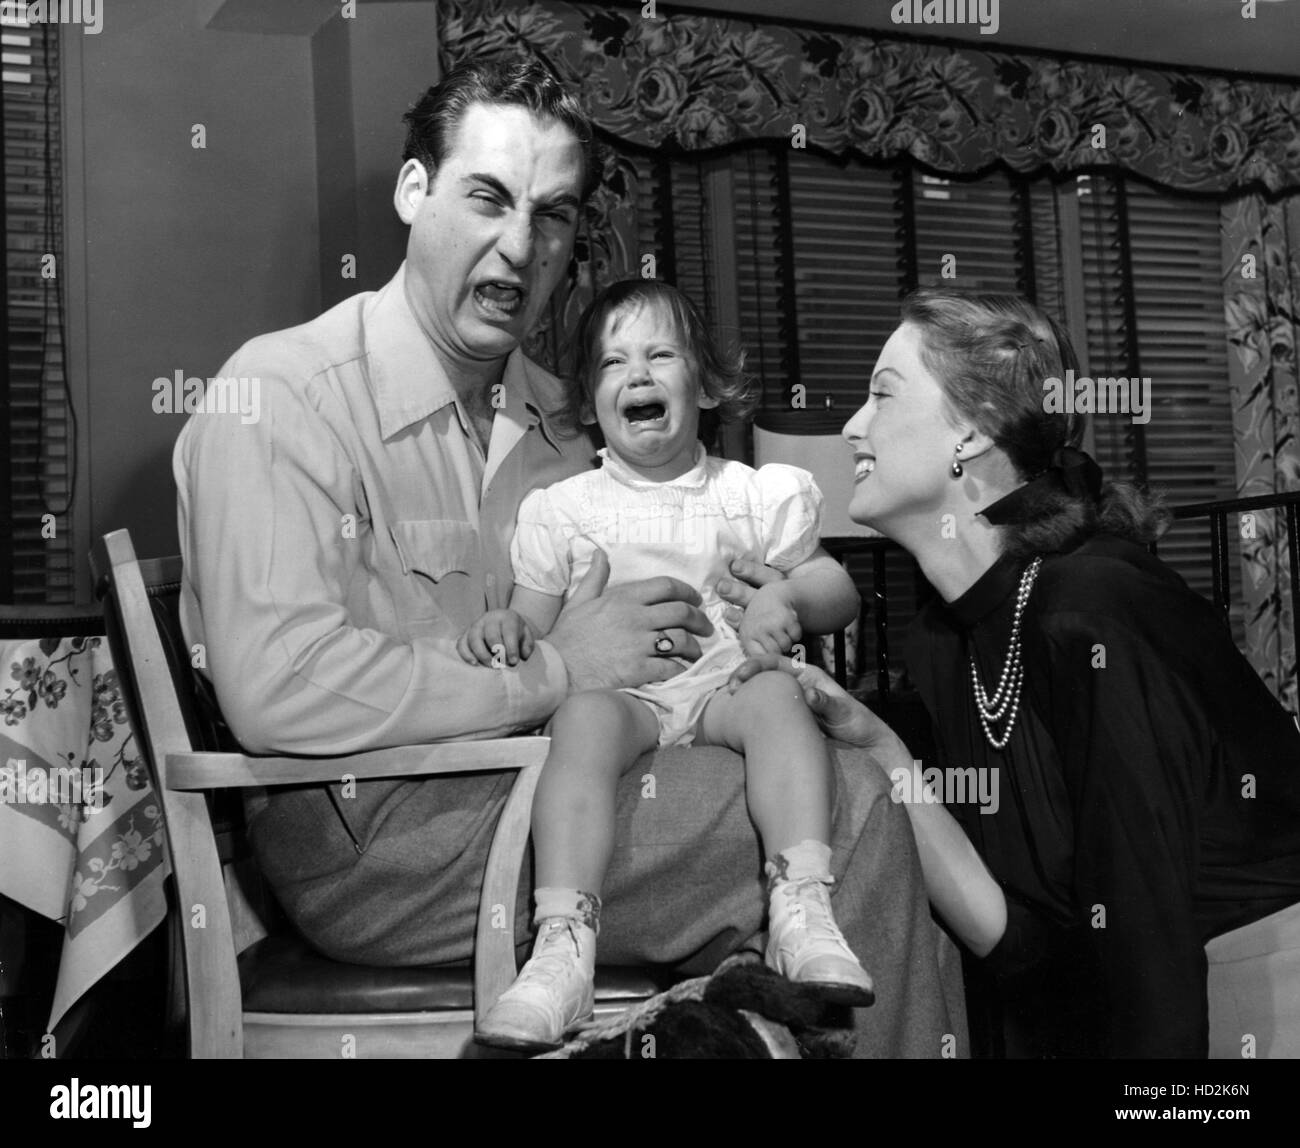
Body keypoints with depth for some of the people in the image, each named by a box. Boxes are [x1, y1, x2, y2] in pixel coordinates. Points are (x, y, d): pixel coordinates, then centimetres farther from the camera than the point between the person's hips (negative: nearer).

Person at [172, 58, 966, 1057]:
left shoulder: (553, 412, 14)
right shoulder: (284, 393, -12)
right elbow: (276, 689, -25)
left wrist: (756, 604, 1)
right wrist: (556, 671, -18)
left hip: (535, 784, 8)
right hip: (370, 838, -8)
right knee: (847, 816, -18)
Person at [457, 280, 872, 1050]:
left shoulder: (755, 495, 16)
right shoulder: (563, 509, 16)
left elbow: (838, 592, 14)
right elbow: (535, 620, 14)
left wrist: (791, 596, -9)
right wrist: (505, 629, -10)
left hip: (724, 679, 1)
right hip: (616, 687, 0)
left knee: (776, 694, -33)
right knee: (584, 719, -34)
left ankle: (803, 912, -41)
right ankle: (563, 946, -44)